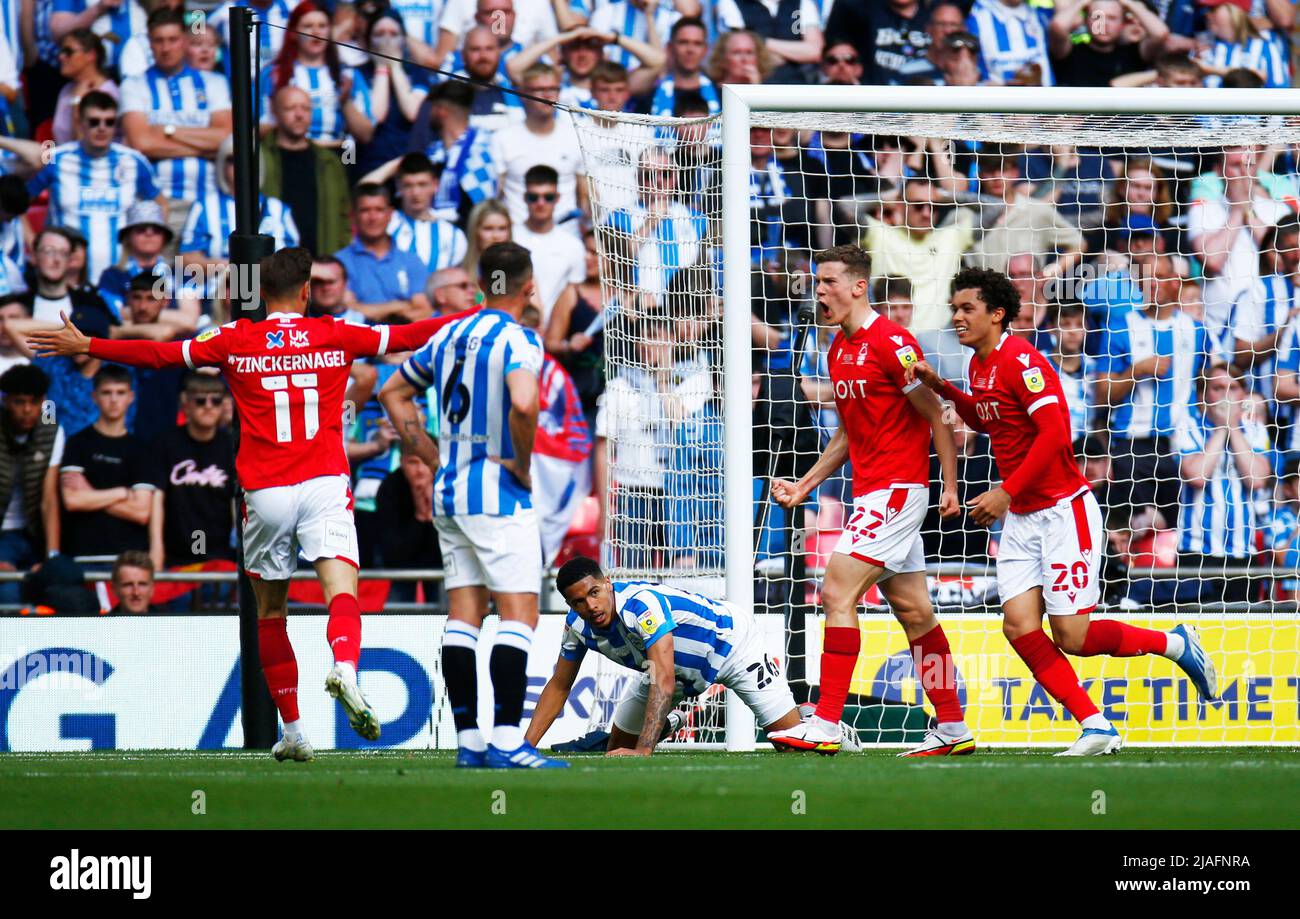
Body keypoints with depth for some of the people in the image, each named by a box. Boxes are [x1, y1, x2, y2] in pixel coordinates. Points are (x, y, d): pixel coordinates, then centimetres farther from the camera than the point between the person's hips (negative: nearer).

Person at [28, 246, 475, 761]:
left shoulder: (236, 341, 4)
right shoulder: (335, 336, 5)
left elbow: (162, 354, 9)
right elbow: (404, 337, 14)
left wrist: (86, 347, 21)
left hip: (264, 492, 1)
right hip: (325, 486, -1)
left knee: (270, 613, 12)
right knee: (341, 588, -12)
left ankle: (292, 731, 13)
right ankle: (345, 669, -44)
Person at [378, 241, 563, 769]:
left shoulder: (449, 336, 12)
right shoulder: (517, 339, -11)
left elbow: (393, 393, 22)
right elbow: (522, 403, -30)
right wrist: (523, 463, -14)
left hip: (448, 490, 7)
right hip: (498, 495, -7)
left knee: (463, 617, 7)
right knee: (518, 616, -8)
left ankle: (468, 741, 6)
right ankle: (506, 742, -17)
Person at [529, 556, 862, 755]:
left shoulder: (641, 604, -41)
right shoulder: (578, 625, -18)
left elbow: (664, 682, -48)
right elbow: (559, 686, -4)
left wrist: (643, 750, -56)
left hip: (732, 642, -7)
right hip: (680, 668, 7)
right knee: (617, 750, 5)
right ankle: (663, 727, 37)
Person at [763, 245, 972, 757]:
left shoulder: (890, 342, -13)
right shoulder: (839, 350, 14)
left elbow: (935, 416, -10)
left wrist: (950, 485, -12)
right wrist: (804, 486, 16)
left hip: (897, 488, -9)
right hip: (871, 491, 9)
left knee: (838, 593, -15)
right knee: (913, 611, 11)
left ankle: (826, 724, -17)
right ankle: (952, 729, 15)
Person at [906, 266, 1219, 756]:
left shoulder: (1021, 361, -16)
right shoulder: (980, 365, 11)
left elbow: (1055, 432, -23)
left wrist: (1007, 492, -23)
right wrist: (942, 388, 15)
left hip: (1063, 510, -9)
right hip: (1020, 519, 9)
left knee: (1071, 637, -8)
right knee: (1019, 627, -7)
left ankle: (1175, 643, 15)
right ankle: (1096, 727, -1)